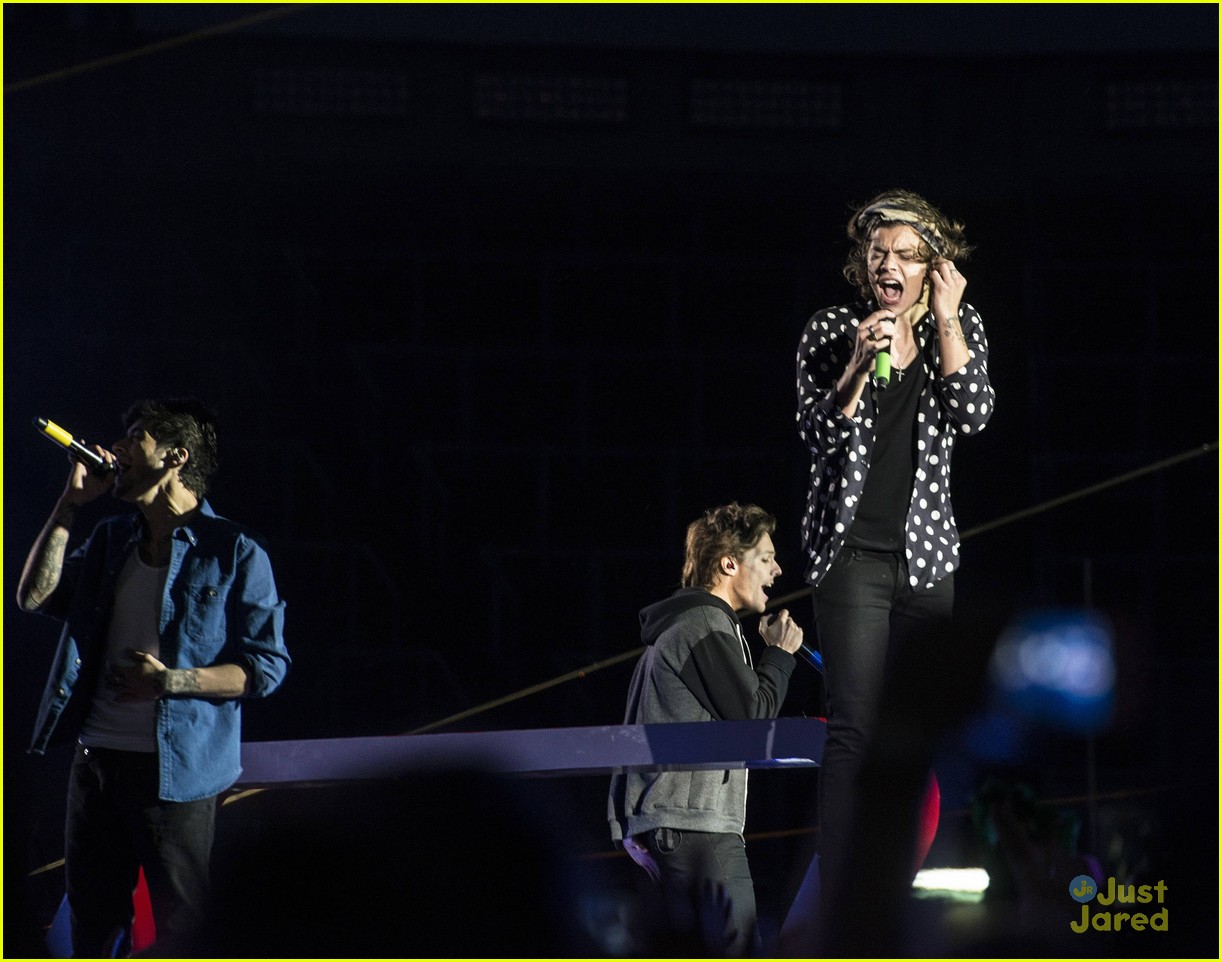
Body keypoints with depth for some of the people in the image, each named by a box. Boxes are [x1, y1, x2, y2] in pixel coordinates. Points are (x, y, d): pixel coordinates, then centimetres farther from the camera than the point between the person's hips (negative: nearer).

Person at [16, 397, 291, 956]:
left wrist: (169, 681, -18)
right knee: (91, 924, 12)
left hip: (177, 772, -6)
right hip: (95, 759, 6)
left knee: (182, 932, -3)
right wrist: (70, 504, 4)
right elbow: (35, 596, 8)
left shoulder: (234, 554, -5)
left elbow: (267, 667, -8)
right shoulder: (111, 540, 15)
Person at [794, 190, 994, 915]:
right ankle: (841, 891, -13)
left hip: (932, 554, 3)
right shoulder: (830, 332, 1)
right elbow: (820, 434, -7)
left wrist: (944, 318, -9)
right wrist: (860, 362, -20)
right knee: (854, 729, -11)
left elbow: (973, 415, -8)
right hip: (854, 552, -3)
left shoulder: (960, 328, 8)